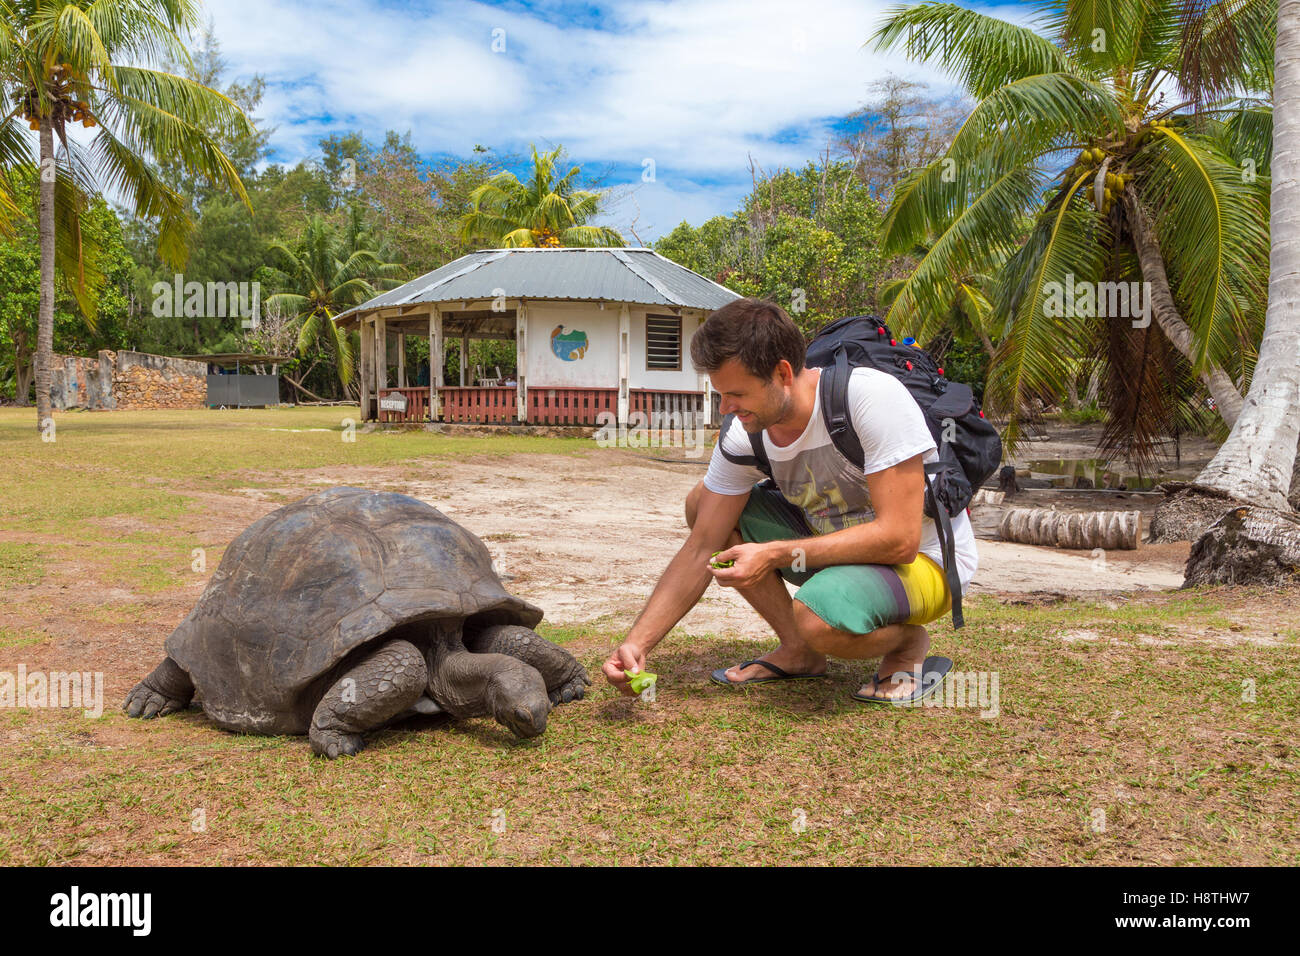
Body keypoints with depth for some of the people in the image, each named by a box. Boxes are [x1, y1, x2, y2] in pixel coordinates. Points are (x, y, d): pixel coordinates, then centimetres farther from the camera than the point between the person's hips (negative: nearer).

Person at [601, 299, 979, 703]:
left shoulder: (872, 396, -29)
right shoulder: (743, 436, -11)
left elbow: (899, 539, -31)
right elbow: (700, 551, -6)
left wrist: (776, 555, -31)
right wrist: (638, 643, -17)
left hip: (923, 559, -7)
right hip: (840, 544, 7)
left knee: (821, 614, -38)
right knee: (702, 503, -5)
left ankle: (906, 640, -2)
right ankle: (799, 651, 2)